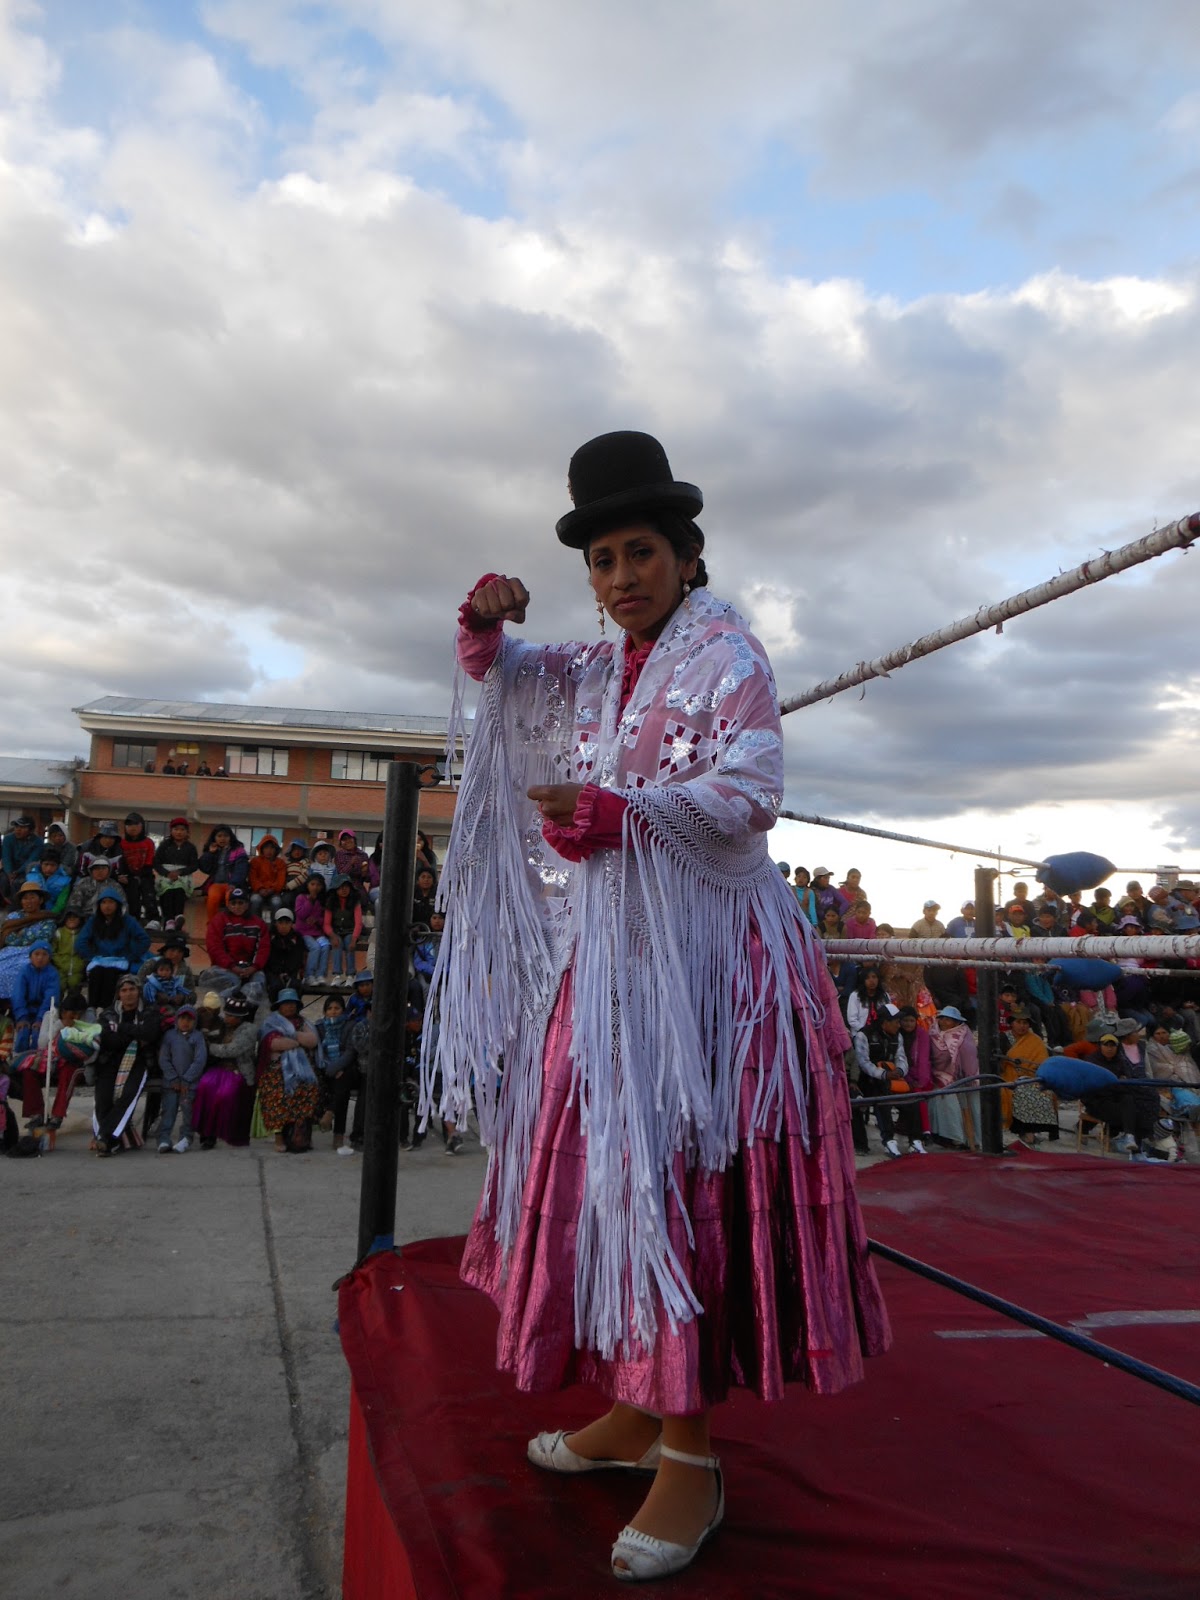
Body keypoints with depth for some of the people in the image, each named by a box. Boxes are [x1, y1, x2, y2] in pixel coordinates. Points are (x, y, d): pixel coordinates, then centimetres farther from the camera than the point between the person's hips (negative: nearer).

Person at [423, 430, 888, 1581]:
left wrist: (614, 811, -28)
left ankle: (692, 1460, 4)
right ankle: (637, 1412, 25)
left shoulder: (726, 655, -4)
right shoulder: (595, 669, 17)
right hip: (600, 956, 8)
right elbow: (498, 673, 26)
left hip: (700, 955, -7)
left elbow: (751, 793, -17)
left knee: (676, 1179, -8)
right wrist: (485, 624, 2)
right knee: (602, 1173, 10)